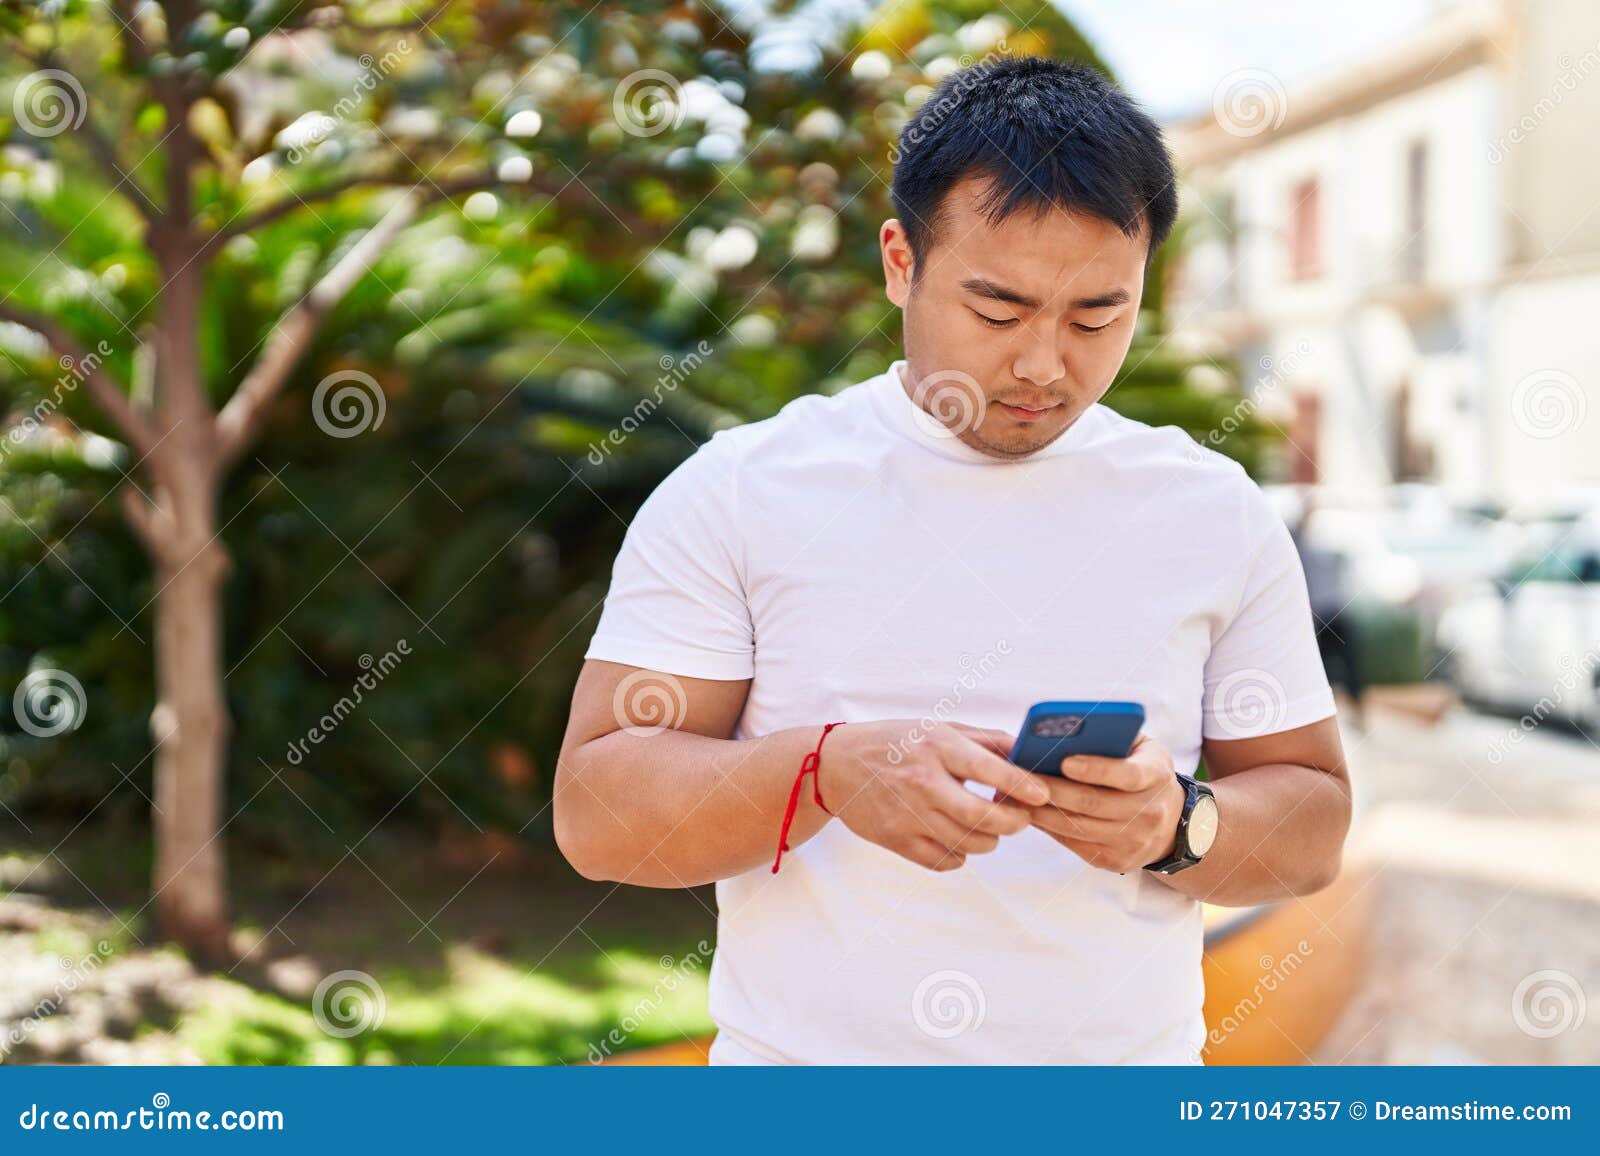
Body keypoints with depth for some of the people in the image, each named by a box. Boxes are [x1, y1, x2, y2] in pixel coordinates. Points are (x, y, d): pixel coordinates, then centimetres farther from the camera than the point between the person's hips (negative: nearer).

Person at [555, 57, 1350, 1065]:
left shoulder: (1218, 516, 2)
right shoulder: (737, 494, -4)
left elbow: (1312, 824, 6)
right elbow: (598, 813, -8)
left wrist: (1178, 828, -15)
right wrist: (829, 772, -24)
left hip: (1127, 1054, 1)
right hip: (804, 1053, -1)